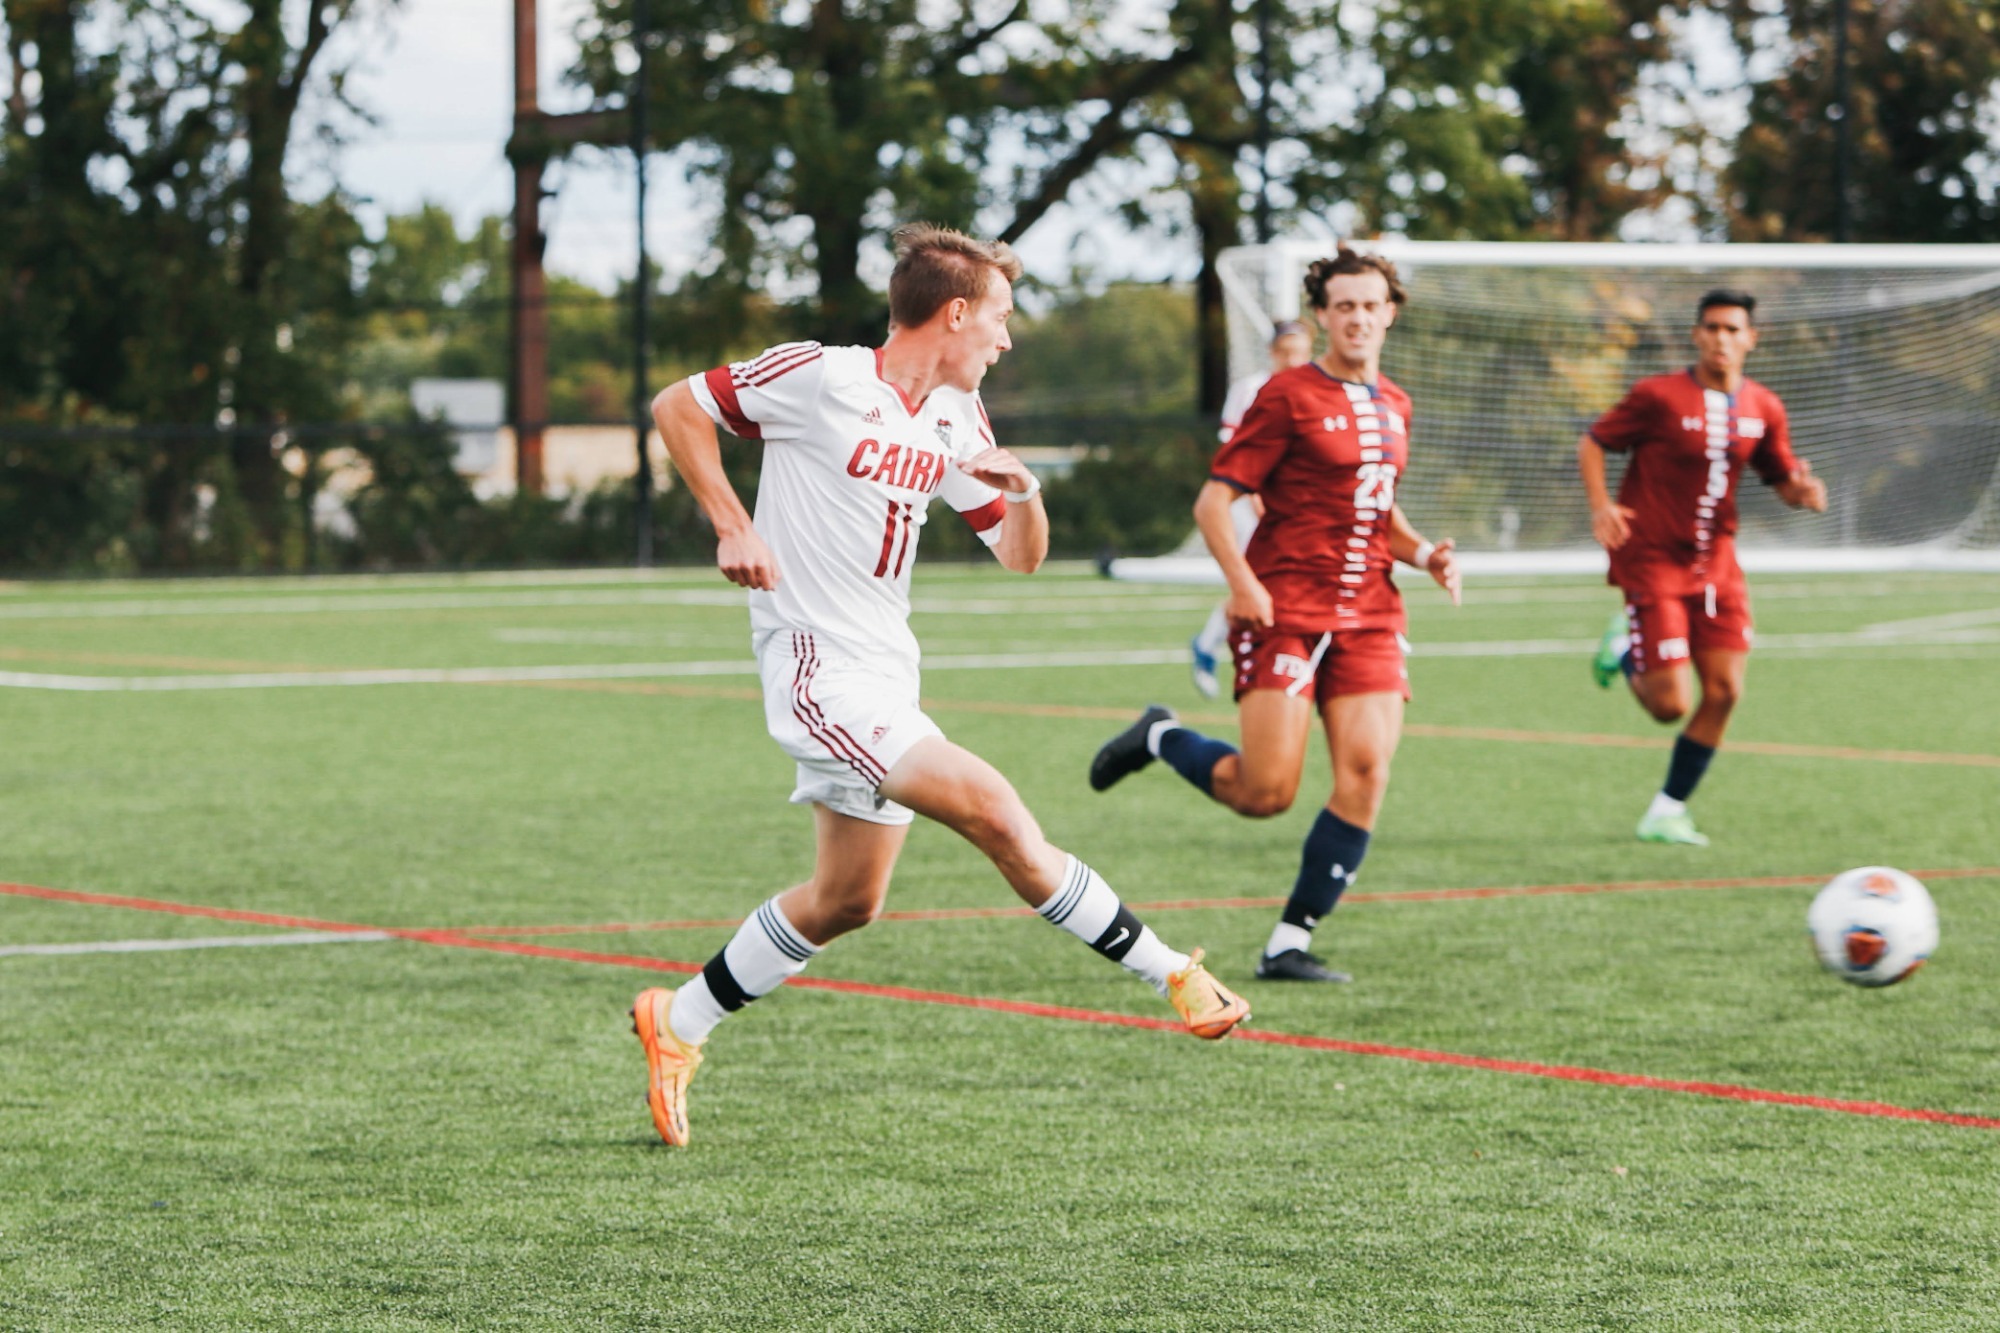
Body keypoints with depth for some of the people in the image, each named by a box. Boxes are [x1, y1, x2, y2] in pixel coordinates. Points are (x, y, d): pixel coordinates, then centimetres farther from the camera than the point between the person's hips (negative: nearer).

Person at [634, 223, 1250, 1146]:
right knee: (993, 812, -20)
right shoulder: (819, 379, -12)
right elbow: (676, 408, -4)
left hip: (885, 672, 9)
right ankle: (1171, 974, -15)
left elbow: (1020, 556, 14)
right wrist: (733, 530, -12)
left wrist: (1024, 489, -8)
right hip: (819, 664, -9)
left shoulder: (957, 421, 11)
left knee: (846, 902, 15)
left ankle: (677, 1024, 29)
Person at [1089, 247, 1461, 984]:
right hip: (1284, 611, -6)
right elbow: (1213, 500, -7)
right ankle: (1160, 737, 19)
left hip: (1368, 614, 6)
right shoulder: (1288, 395, -4)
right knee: (1266, 792, -12)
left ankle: (1290, 945, -2)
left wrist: (1423, 553, 9)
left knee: (1365, 773, -11)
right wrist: (1242, 582, -21)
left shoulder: (1393, 406, 16)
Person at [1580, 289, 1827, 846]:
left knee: (1723, 692, -3)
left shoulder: (1763, 409, 4)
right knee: (1669, 705, -10)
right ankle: (1625, 647, 25)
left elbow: (1782, 478, 15)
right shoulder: (1659, 396, -10)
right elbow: (1591, 443, -1)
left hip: (1715, 564, 5)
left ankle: (1668, 811, 13)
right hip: (1652, 562, -5)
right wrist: (1601, 506, -17)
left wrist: (1804, 491, -9)